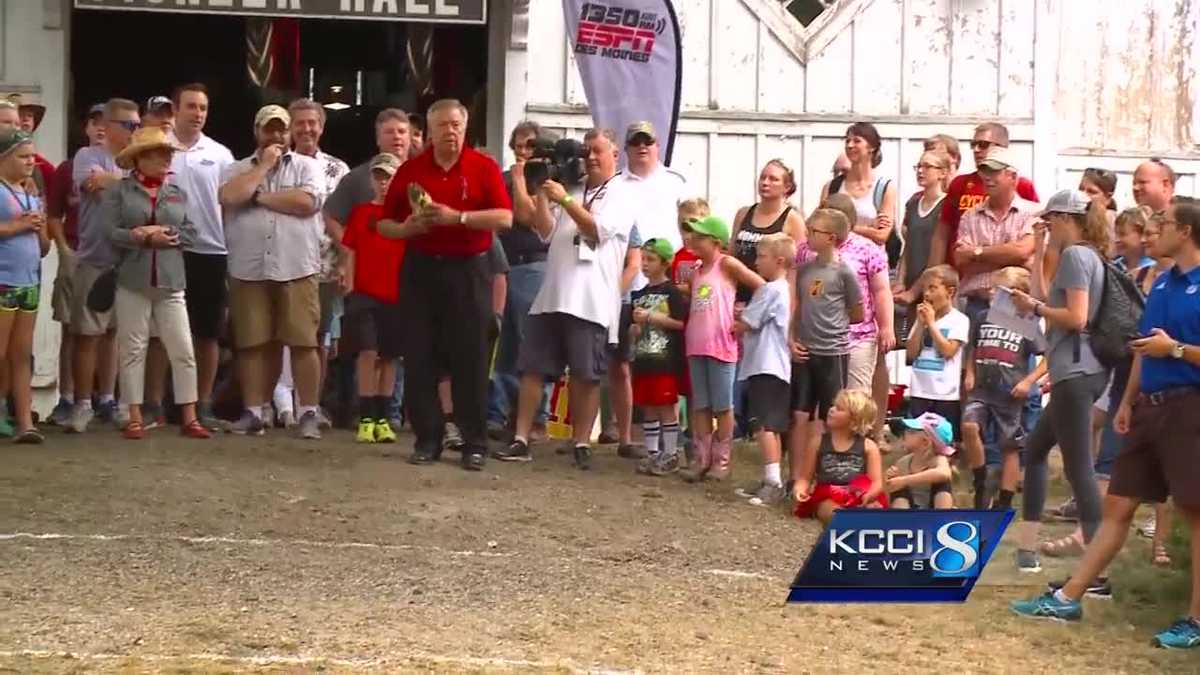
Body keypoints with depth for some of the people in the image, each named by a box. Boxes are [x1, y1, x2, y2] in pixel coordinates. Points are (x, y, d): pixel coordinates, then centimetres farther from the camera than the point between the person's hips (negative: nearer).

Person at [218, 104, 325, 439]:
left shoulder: (307, 165, 8)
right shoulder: (238, 169, 12)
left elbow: (307, 201, -10)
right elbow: (229, 197, -9)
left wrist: (259, 197, -4)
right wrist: (264, 165, -2)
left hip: (296, 269, -2)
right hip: (248, 270, 2)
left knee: (304, 342, -3)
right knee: (252, 344, 4)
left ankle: (309, 413, 2)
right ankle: (253, 413, 11)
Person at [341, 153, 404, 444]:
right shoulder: (360, 212, 6)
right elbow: (350, 251, 6)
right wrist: (349, 287, -3)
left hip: (396, 295, 1)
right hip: (363, 292, -1)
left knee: (389, 357, 7)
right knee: (367, 353, -9)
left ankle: (382, 419, 14)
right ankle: (366, 420, -7)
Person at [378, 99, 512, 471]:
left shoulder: (484, 167, -1)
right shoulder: (410, 170, 6)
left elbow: (505, 218, -11)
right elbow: (385, 224, 10)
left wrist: (457, 217, -21)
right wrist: (407, 228, -12)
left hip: (468, 270, -3)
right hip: (420, 270, 3)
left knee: (470, 358, -2)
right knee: (419, 358, 2)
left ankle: (475, 444, 4)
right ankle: (428, 439, 11)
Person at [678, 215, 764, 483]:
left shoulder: (726, 264, -4)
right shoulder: (696, 271, 15)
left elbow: (762, 286, -8)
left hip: (721, 345, -7)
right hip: (695, 345, 7)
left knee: (722, 406, 2)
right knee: (700, 405, 8)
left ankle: (722, 460, 8)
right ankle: (702, 458, 13)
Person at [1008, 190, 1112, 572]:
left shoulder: (1074, 255, -10)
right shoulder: (1090, 256, 18)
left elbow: (1077, 318, -19)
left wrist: (1036, 307, -8)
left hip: (1075, 374, -11)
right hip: (1082, 372, 11)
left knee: (1078, 467, -12)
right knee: (1035, 450, 20)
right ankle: (1026, 546, 25)